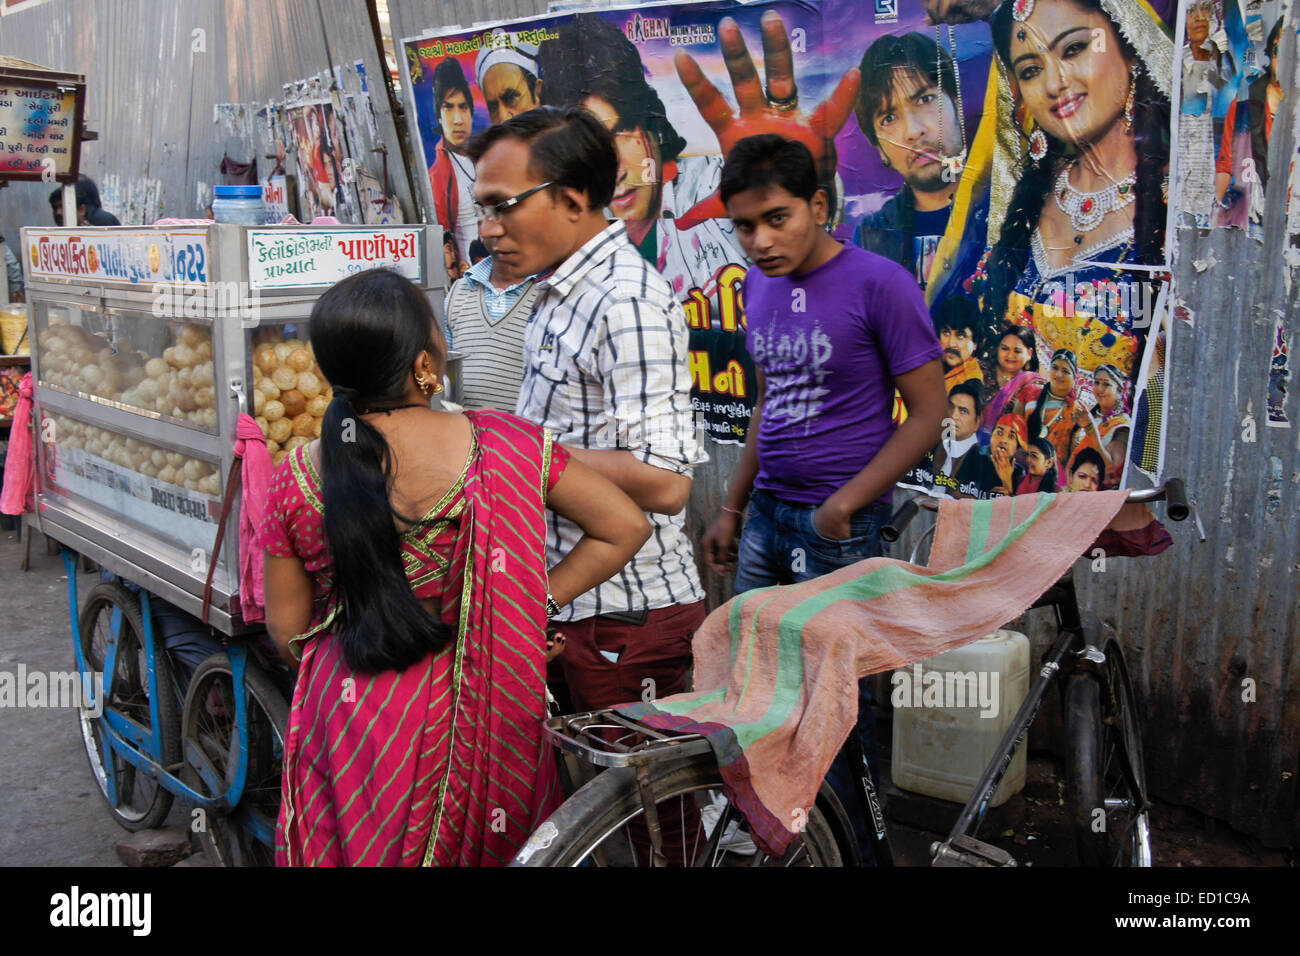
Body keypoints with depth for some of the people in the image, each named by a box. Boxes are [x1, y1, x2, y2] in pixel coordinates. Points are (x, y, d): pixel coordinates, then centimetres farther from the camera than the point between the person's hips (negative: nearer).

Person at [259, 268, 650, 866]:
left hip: (348, 719, 1)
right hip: (475, 721, 0)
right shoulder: (501, 448, -14)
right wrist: (540, 600, -1)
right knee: (479, 848, 20)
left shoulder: (297, 479, -11)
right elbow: (625, 528, -8)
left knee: (356, 846, 22)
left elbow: (287, 629, 0)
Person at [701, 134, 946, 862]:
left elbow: (928, 415, -12)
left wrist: (845, 504, -20)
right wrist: (731, 509, 17)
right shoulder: (758, 287, 7)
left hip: (839, 529, -7)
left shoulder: (880, 285, -14)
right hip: (766, 519, 7)